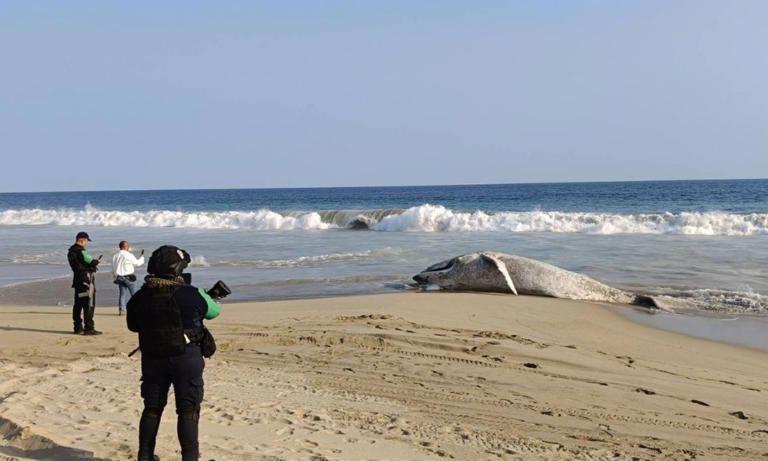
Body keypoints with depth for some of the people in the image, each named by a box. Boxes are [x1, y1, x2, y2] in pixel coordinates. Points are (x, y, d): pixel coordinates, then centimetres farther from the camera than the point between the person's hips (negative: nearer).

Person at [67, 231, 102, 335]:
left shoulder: (71, 252, 13)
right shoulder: (81, 252, -16)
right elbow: (91, 262, -18)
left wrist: (94, 261, 10)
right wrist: (97, 261, 3)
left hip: (77, 279, 9)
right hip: (86, 279, -9)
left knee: (78, 304, 12)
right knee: (89, 304, -6)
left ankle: (78, 327, 16)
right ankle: (89, 328, -6)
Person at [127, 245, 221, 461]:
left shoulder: (140, 297, -3)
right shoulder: (192, 295, -14)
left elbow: (132, 325, 12)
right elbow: (214, 311, 3)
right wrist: (213, 296, 23)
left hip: (153, 360, 4)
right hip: (186, 358, -4)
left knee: (152, 409, 18)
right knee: (188, 411, 4)